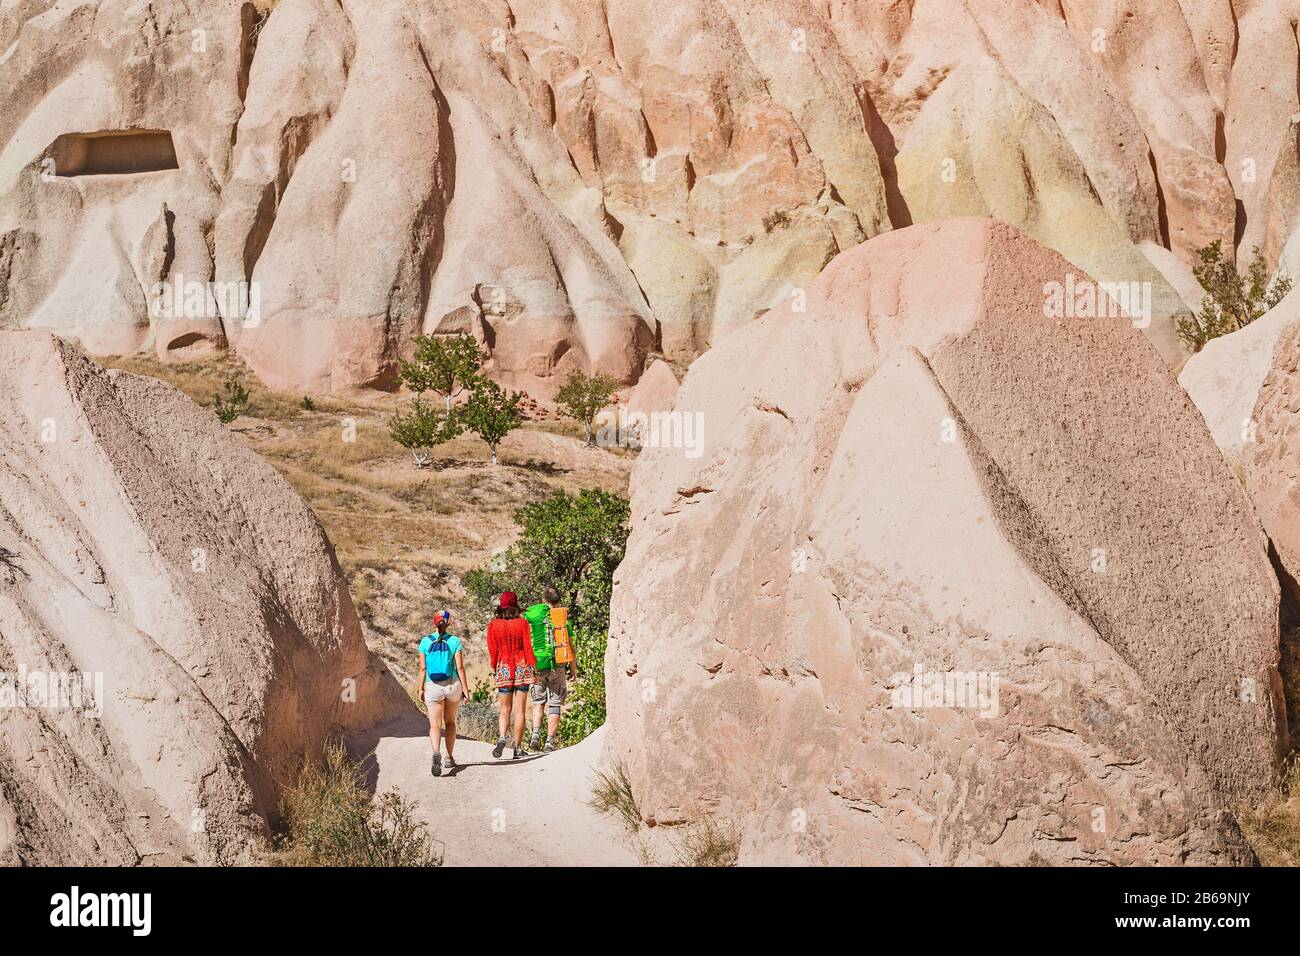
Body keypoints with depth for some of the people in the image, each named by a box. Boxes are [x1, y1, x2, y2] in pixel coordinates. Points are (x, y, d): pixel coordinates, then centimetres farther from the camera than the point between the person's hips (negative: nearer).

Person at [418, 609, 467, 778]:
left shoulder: (425, 642, -2)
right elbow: (460, 667, -6)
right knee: (450, 721, 20)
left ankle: (436, 753, -31)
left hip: (433, 687, -1)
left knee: (435, 725, -5)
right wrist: (465, 688, 0)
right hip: (453, 685, 1)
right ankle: (449, 757, 25)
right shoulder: (454, 641, -4)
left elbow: (423, 668, 0)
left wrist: (421, 689, 8)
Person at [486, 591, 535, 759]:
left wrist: (493, 673, 11)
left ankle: (502, 738, -16)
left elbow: (492, 652, 0)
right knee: (520, 710, 4)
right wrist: (533, 671, 0)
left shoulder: (493, 626, -3)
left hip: (503, 669, 1)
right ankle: (518, 748, 3)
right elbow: (528, 648, -5)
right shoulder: (522, 624, -5)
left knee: (505, 709, 10)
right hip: (522, 668, -1)